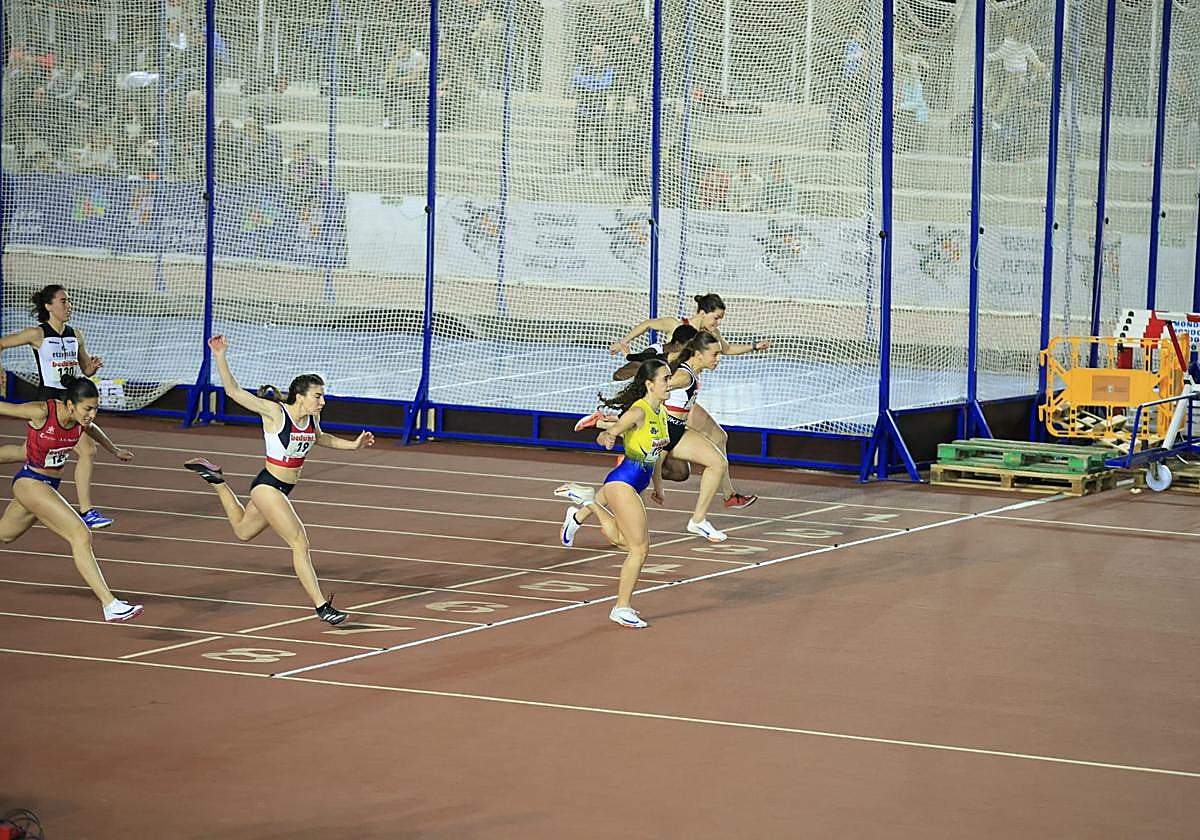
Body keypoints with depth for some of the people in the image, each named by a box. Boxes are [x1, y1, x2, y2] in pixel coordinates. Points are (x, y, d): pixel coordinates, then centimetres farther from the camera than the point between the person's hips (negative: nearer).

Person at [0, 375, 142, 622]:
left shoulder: (81, 421, -7)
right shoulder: (42, 412, -26)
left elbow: (91, 429, 19)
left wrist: (115, 450, 35)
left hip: (50, 485, 8)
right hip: (30, 483, -8)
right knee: (81, 535, -20)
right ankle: (110, 605, -24)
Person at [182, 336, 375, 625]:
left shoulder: (312, 417, 0)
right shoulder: (275, 412, -20)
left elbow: (319, 438, 24)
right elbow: (234, 391, -23)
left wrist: (353, 444, 15)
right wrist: (221, 358, -33)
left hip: (284, 488, 8)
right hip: (268, 487, -8)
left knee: (243, 531, 30)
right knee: (300, 543, -12)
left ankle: (215, 480, 46)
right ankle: (321, 606, -8)